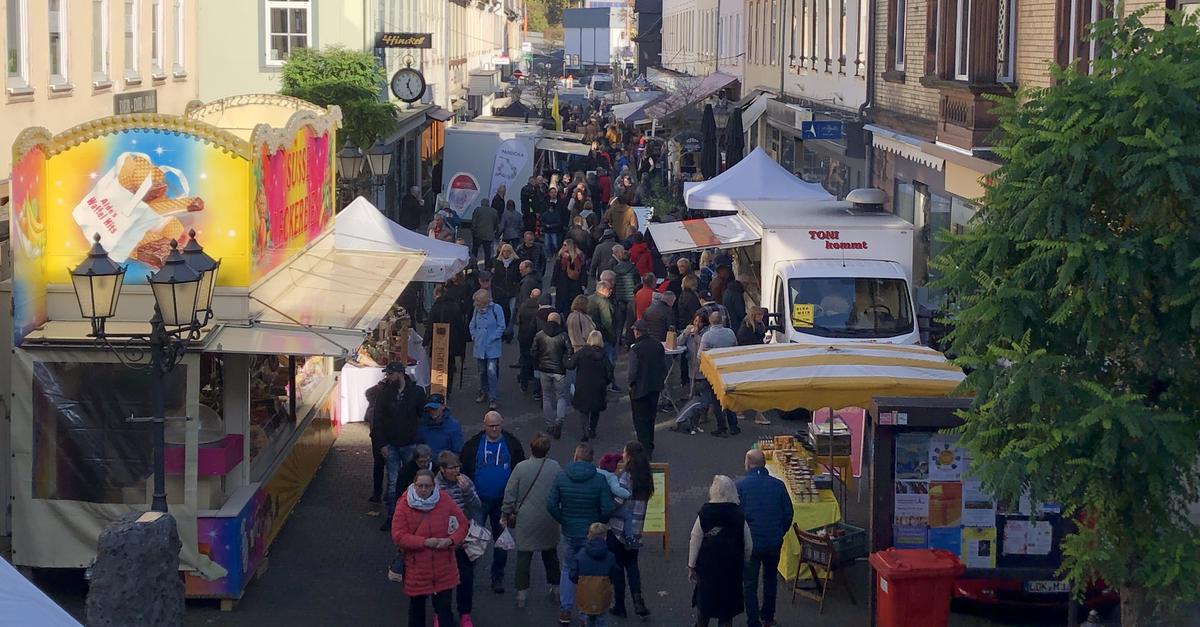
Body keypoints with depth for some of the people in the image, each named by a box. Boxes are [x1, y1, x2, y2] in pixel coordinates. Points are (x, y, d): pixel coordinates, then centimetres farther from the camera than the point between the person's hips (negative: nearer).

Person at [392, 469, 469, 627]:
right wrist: (424, 542, -20)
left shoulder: (445, 502, -3)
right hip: (416, 568, 0)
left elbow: (463, 525, 4)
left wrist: (451, 540, -15)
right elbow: (398, 536, -12)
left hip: (443, 568, 1)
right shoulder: (404, 506, -8)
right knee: (416, 605, 15)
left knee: (444, 605, 1)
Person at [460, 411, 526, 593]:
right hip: (479, 500, -1)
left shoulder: (512, 444, -2)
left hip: (502, 500, 1)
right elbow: (463, 470, 2)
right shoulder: (473, 445, -4)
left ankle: (498, 577, 21)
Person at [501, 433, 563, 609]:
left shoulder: (521, 467, -13)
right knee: (550, 554, 19)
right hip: (549, 521, 2)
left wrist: (507, 513, 6)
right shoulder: (555, 467, -9)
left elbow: (510, 493, -8)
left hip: (526, 520, -2)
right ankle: (555, 587, 29)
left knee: (523, 557, 5)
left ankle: (522, 594, 6)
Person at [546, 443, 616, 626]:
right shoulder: (599, 480, -13)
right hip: (591, 534, -1)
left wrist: (563, 521, 6)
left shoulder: (561, 477, -8)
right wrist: (597, 522, 4)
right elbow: (607, 509, -16)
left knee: (567, 569, 18)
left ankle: (565, 611, 17)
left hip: (569, 533, 1)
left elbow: (551, 505, -9)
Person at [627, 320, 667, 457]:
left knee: (640, 420, 3)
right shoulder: (658, 345, -1)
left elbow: (633, 370, -19)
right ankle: (649, 446, 31)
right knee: (650, 417, 20)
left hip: (640, 389, -6)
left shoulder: (635, 349, -20)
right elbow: (664, 367, 5)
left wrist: (631, 384, -4)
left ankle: (645, 448, -2)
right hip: (655, 387, 6)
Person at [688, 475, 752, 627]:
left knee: (703, 602, 15)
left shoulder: (704, 512, -9)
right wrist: (744, 563, 14)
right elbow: (748, 545, -1)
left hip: (707, 565, 0)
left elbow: (695, 541, -6)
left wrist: (691, 566, 2)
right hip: (732, 567, 1)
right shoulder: (739, 515, -6)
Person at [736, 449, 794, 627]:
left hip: (750, 543, -3)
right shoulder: (778, 485, -3)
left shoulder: (740, 485, -11)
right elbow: (788, 514, 2)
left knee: (750, 585, 5)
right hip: (774, 542, 4)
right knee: (770, 579, 24)